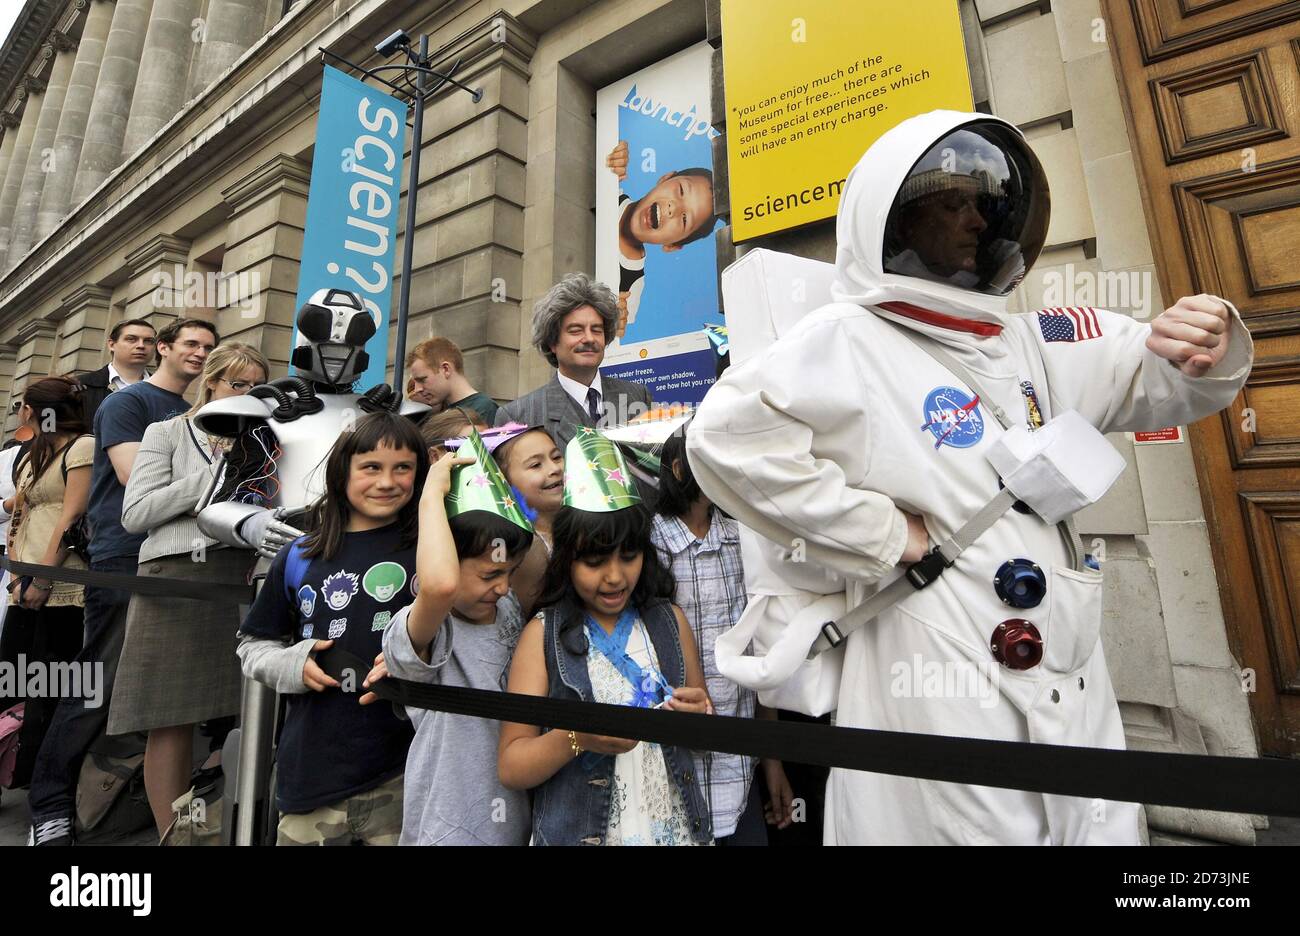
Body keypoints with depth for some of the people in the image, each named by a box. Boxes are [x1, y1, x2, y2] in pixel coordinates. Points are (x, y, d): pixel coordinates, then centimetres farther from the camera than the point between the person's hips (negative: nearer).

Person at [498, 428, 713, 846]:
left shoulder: (670, 620, -3)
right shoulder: (543, 634, -12)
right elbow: (510, 768, -10)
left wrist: (699, 716, -14)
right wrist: (576, 738, -28)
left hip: (677, 827, 3)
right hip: (578, 832, -2)